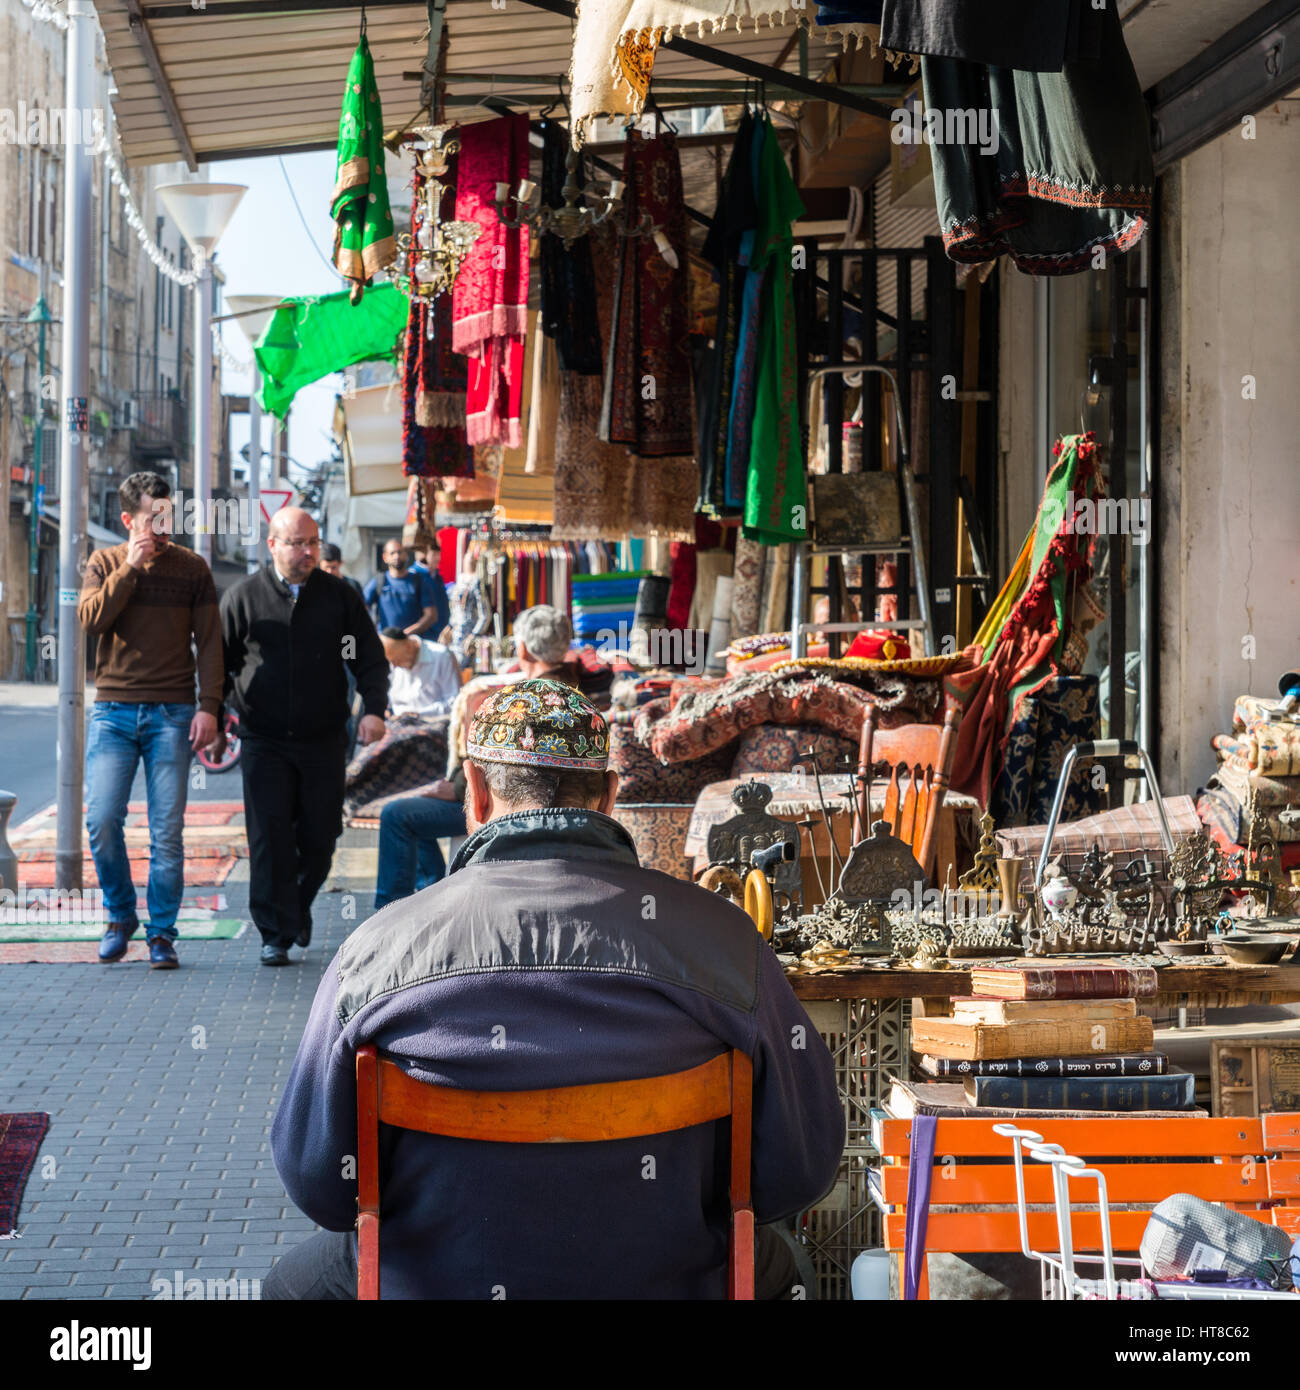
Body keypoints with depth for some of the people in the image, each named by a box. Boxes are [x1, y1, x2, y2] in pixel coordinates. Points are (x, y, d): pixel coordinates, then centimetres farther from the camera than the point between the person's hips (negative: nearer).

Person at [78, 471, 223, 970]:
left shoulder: (191, 568, 7)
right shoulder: (105, 563, 8)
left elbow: (210, 642, 5)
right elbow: (90, 619, -8)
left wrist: (208, 706, -4)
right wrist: (130, 567, -12)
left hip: (172, 713, 0)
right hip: (113, 710, 1)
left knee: (167, 831, -3)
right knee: (102, 821, -7)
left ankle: (161, 934, 7)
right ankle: (120, 916, 14)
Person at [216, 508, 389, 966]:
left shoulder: (338, 596, 5)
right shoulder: (243, 598, 2)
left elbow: (370, 658, 6)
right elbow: (219, 665, 9)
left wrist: (374, 708, -9)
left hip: (324, 740, 1)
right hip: (264, 742, -1)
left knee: (320, 837, 6)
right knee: (269, 838, -6)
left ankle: (299, 907, 32)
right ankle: (276, 933, 0)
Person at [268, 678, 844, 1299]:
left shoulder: (375, 950, -16)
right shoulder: (724, 939, -16)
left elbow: (316, 1184, -7)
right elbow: (798, 1171, -10)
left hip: (429, 1283, 0)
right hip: (662, 1282, 1)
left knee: (296, 1277, 33)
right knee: (771, 1263, 36)